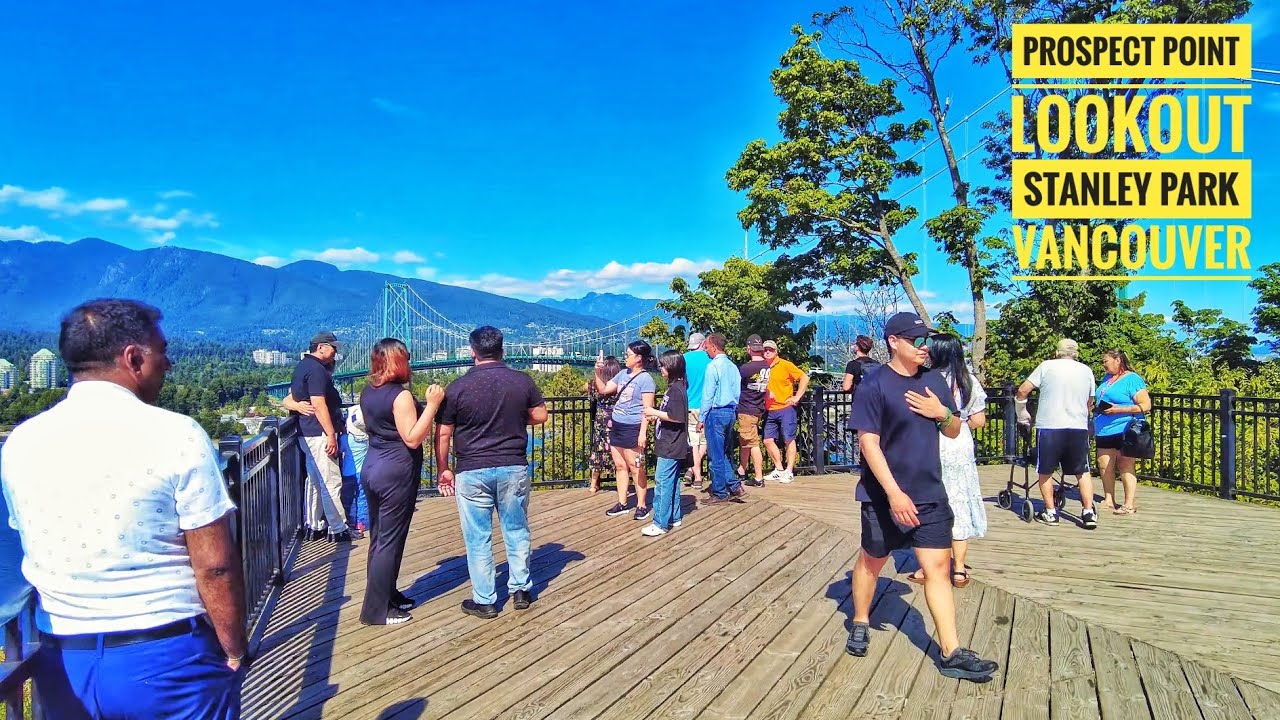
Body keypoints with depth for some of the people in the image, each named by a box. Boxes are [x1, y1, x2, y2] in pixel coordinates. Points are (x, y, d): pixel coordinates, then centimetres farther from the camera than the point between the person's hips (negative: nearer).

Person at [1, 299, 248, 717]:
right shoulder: (176, 435, -17)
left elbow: (36, 555, 9)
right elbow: (215, 566, -17)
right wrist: (235, 651, -4)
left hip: (61, 663, 5)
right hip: (169, 661, -5)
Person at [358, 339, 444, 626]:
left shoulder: (367, 393, 8)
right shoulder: (400, 395, -18)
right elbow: (412, 439, -20)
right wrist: (432, 405, -19)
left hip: (373, 466, 9)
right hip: (396, 472, -9)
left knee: (378, 537, 16)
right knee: (390, 541, -1)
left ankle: (386, 595, 29)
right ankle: (377, 610, 6)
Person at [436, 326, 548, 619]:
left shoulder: (458, 387, -8)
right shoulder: (523, 381, -3)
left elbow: (444, 433, -3)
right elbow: (540, 416, 7)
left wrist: (443, 469, 8)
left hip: (473, 471, -2)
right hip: (514, 467, 2)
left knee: (478, 538, 7)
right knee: (517, 531, 15)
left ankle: (484, 601, 14)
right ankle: (521, 590, 24)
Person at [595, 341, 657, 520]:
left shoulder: (645, 379, -12)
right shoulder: (623, 374, 11)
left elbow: (647, 409, -15)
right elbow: (604, 389, 19)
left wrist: (643, 433, -21)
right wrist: (598, 373, 3)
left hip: (633, 428, -8)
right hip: (616, 426, 8)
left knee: (635, 468, -1)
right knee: (620, 466, 11)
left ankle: (642, 506, 8)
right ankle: (622, 504, 19)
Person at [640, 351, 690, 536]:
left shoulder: (676, 389, -17)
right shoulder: (675, 387, 13)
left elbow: (677, 417, -23)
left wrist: (655, 413, -16)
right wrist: (658, 415, 9)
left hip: (671, 446, -10)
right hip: (671, 445, 10)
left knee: (663, 482, -7)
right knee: (671, 482, 16)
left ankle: (661, 523, -3)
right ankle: (674, 517, 25)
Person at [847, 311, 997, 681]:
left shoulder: (935, 382, 5)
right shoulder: (874, 387, -14)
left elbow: (954, 432, 14)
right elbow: (869, 444, -18)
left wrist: (943, 413, -9)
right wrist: (895, 494, -24)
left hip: (930, 494, 5)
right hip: (884, 496, -4)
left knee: (938, 566, 2)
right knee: (872, 561, 14)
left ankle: (952, 653, 7)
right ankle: (860, 623, 36)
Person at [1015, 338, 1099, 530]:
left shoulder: (1047, 366, 1)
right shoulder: (1086, 371, 11)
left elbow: (1022, 391, -3)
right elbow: (1090, 403, 21)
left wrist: (1022, 414, 12)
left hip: (1049, 427, -3)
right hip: (1079, 428, 3)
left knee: (1045, 471, 10)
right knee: (1083, 472, 15)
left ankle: (1050, 513, 13)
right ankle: (1089, 513, 10)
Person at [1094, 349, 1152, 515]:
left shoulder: (1132, 379, -6)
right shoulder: (1106, 379, 18)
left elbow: (1146, 406, -13)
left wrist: (1118, 410, -18)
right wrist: (1097, 408, 10)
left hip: (1124, 431, -8)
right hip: (1104, 432, 8)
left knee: (1126, 467, -5)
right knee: (1104, 466, 7)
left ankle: (1129, 504, 0)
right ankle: (1109, 500, 18)